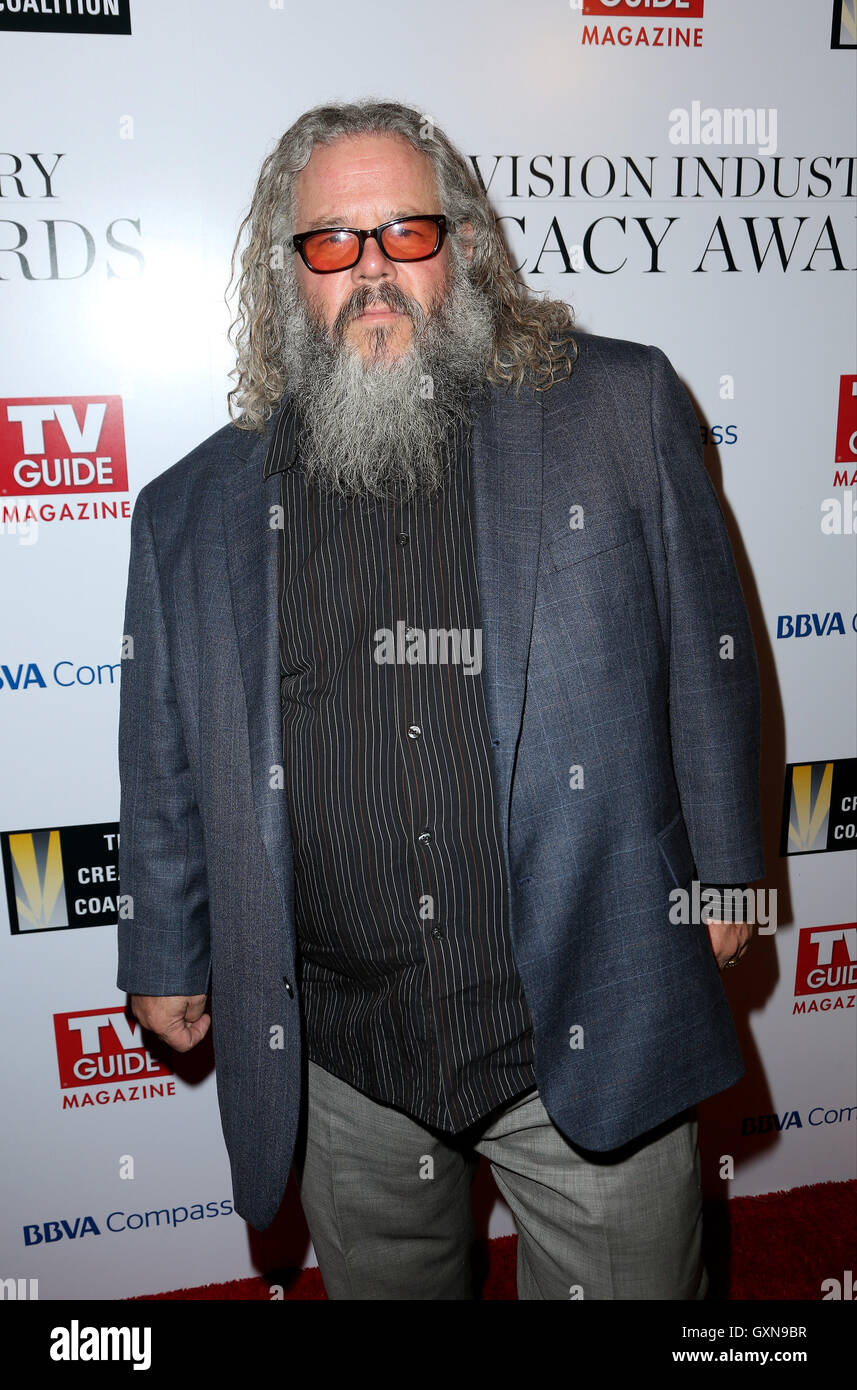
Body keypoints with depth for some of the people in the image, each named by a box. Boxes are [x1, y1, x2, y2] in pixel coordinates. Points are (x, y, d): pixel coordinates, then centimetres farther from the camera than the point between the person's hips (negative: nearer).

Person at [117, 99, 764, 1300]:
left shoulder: (621, 408, -3)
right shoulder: (193, 512, 1)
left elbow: (705, 652, 2)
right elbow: (166, 769, 8)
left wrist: (723, 870, 5)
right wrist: (167, 956, 13)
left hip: (591, 1031, -1)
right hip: (338, 1059, 2)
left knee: (631, 1280, 16)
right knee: (381, 1282, 23)